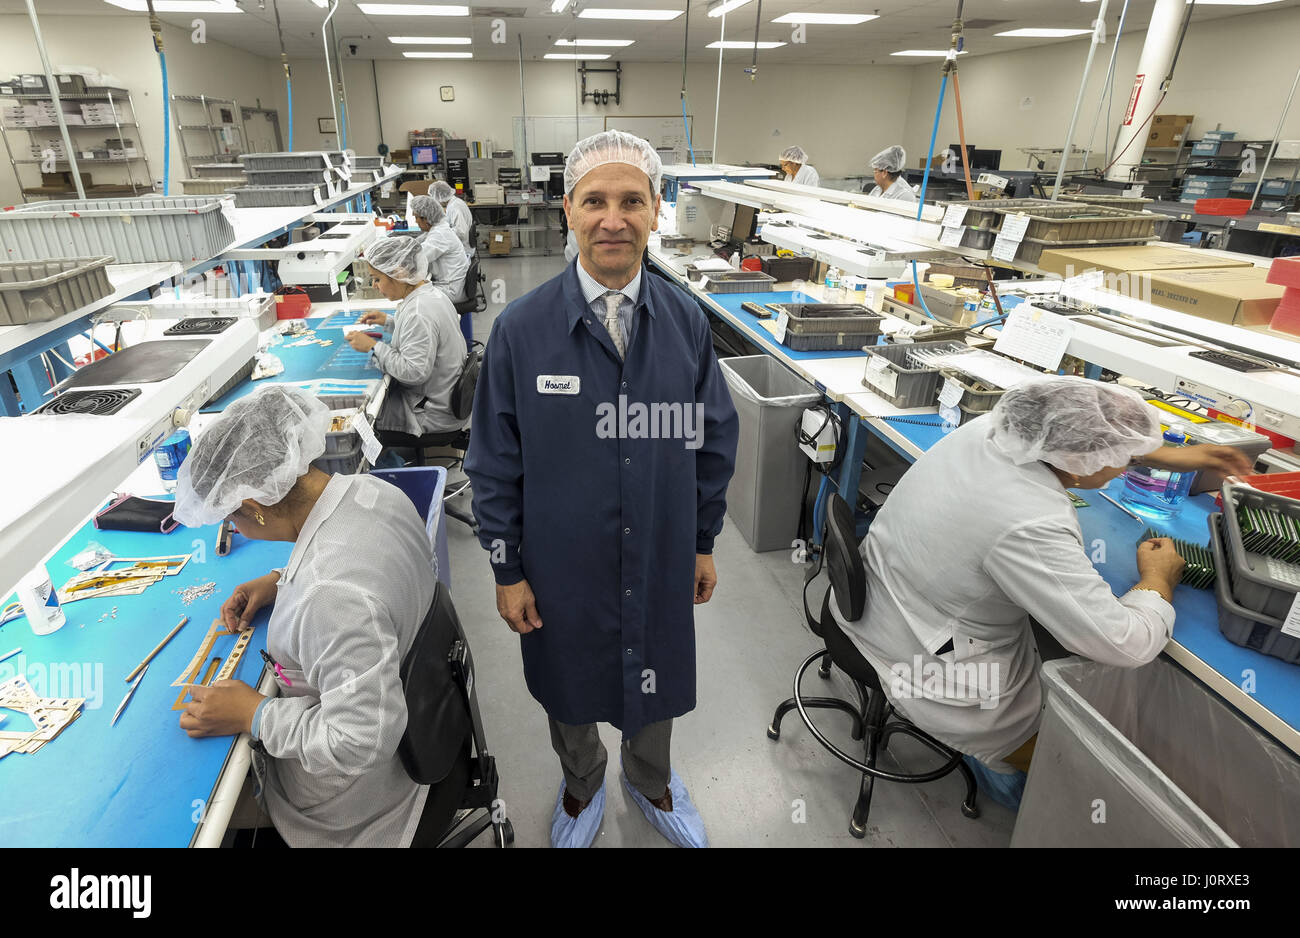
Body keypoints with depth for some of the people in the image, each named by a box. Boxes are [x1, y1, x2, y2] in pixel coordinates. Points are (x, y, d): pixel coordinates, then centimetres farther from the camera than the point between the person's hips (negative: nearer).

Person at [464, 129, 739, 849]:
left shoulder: (686, 321, -8)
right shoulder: (520, 329, -14)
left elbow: (713, 439, 1)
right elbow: (496, 463, -7)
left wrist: (704, 543, 5)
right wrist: (507, 570, -4)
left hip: (661, 561, 2)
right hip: (562, 569, -1)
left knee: (654, 684, 23)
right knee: (570, 687, 23)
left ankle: (650, 778, 57)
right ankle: (581, 785, 56)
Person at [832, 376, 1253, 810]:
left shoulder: (988, 428, -11)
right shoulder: (1031, 527, -35)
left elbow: (1065, 439, 13)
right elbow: (1126, 645, -28)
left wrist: (1165, 456, 19)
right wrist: (1158, 579, -9)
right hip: (927, 674, -8)